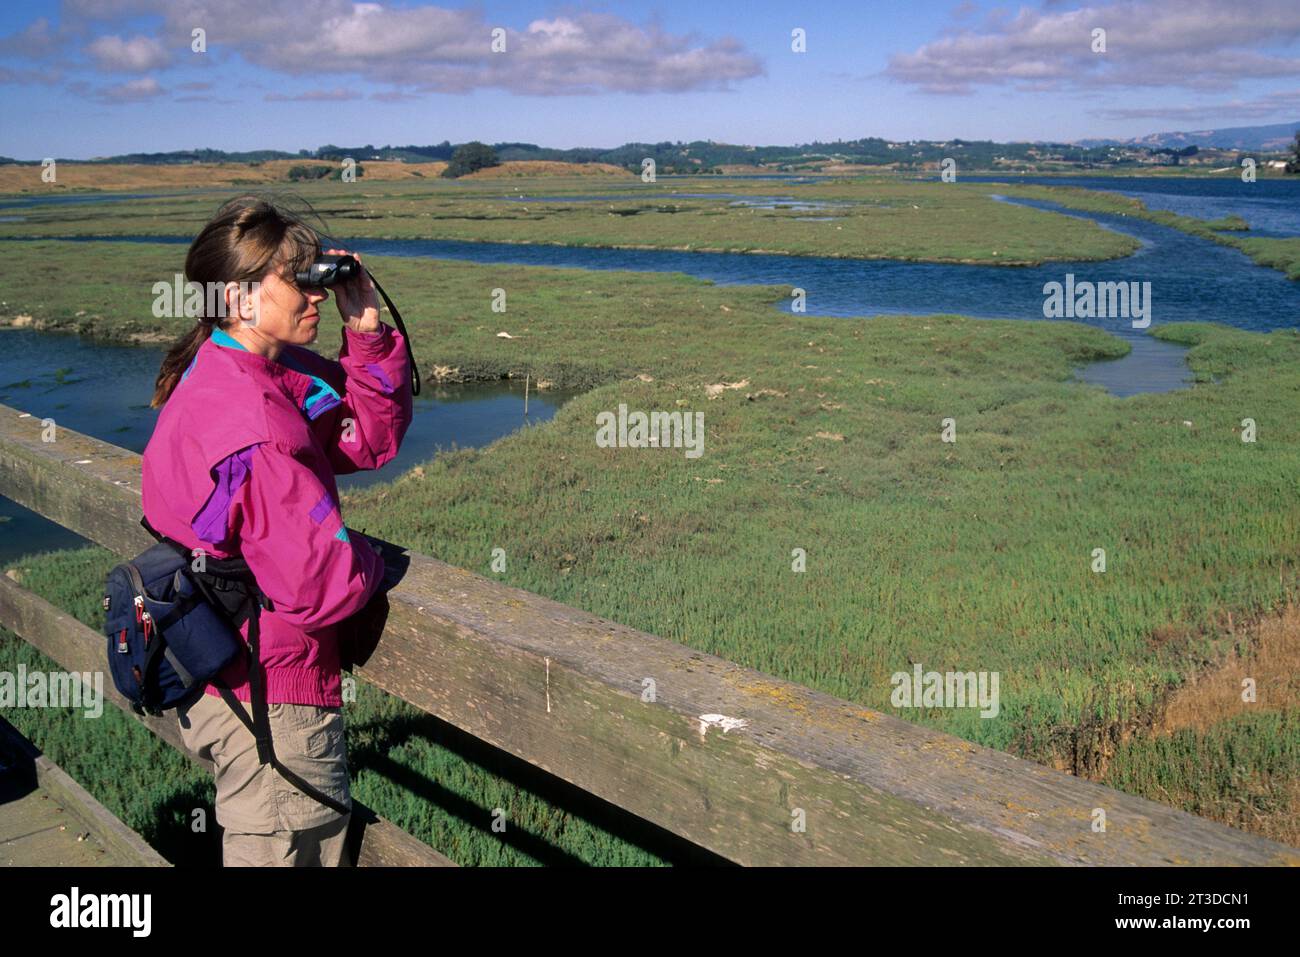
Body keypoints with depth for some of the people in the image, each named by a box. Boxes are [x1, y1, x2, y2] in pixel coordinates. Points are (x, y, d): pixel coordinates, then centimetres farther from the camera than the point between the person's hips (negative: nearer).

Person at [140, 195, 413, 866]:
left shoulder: (238, 374, 3)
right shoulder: (253, 426, -28)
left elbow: (370, 439, 7)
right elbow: (323, 585, -28)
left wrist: (366, 333, -5)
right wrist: (370, 562, -6)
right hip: (269, 700, -10)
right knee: (296, 850, 8)